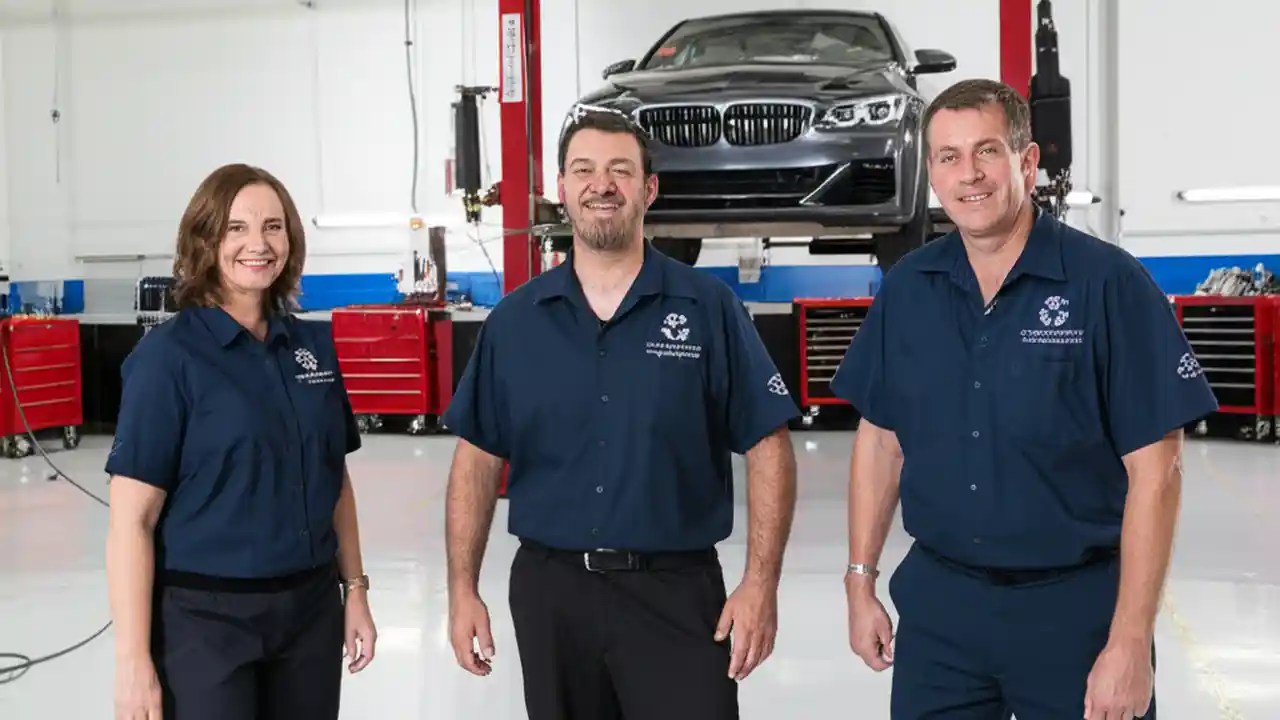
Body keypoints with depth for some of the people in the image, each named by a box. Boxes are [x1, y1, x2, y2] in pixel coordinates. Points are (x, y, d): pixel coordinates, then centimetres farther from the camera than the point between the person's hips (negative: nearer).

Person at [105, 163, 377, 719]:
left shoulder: (313, 345, 5)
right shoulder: (169, 355, -11)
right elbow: (133, 518, -13)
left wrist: (354, 588, 9)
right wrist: (133, 661, -17)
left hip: (311, 606, 5)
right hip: (205, 615, -5)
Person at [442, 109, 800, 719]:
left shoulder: (709, 308, -3)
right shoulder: (513, 320, 5)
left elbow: (768, 448, -3)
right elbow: (477, 459, 8)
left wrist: (760, 582, -10)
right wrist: (463, 589, 2)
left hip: (676, 591, -2)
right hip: (548, 591, 3)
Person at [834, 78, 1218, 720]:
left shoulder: (1109, 283, -12)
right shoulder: (905, 288, 2)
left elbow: (1154, 471, -13)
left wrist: (1130, 643, -15)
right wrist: (861, 580, 7)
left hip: (1073, 607, -3)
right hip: (936, 600, 4)